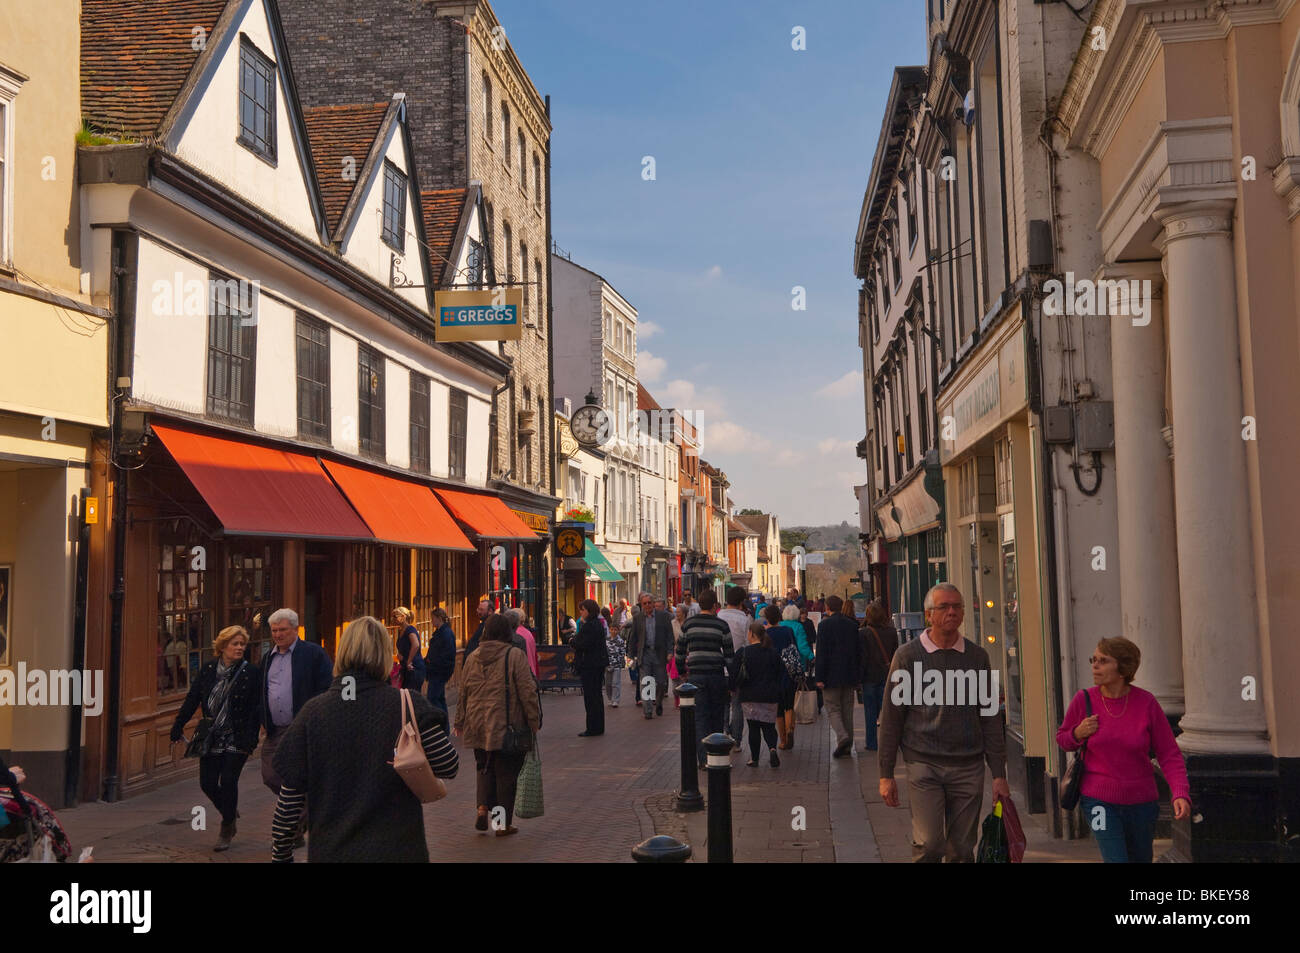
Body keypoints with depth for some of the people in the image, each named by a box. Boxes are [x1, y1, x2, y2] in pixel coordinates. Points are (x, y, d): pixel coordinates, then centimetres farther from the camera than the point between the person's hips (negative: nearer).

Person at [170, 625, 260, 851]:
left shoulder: (250, 673, -6)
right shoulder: (207, 671, 5)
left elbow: (254, 710, -8)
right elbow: (192, 700, 10)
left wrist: (249, 740, -15)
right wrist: (178, 727, 7)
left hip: (236, 739, -4)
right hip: (211, 739, 4)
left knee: (228, 781, -8)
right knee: (207, 783, 4)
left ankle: (227, 831, 11)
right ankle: (230, 812, 34)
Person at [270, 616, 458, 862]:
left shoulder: (312, 711, -5)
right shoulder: (408, 705, -11)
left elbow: (290, 795, -2)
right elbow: (449, 767, -7)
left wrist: (280, 855, 9)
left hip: (328, 851, 2)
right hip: (397, 850, -2)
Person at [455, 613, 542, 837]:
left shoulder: (473, 658, 6)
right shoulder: (515, 655, -9)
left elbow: (463, 692, 13)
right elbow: (527, 691, -11)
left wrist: (460, 721, 24)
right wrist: (534, 720, -3)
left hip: (478, 726, 4)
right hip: (507, 726, -4)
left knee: (485, 768, 20)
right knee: (507, 773, 5)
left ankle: (483, 807, 1)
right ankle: (504, 824, 10)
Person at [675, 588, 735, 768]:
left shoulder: (688, 623, 2)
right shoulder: (721, 625, -3)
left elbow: (680, 650, 8)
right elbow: (729, 654, -2)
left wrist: (681, 670, 23)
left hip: (696, 675, 0)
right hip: (717, 676, 0)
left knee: (699, 717, 1)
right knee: (716, 716, 14)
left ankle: (703, 758, -7)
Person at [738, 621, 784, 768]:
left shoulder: (745, 652, -10)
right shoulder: (774, 652, 3)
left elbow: (743, 676, -14)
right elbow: (781, 673, 7)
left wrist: (735, 687, 3)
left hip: (750, 696, -3)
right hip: (770, 696, 3)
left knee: (753, 727, 6)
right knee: (769, 726, 10)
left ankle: (754, 758, 9)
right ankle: (772, 748, -16)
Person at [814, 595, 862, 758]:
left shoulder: (825, 624, -9)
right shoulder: (852, 624, 8)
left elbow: (821, 653, -13)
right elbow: (858, 652, 10)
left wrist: (819, 678, -11)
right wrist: (858, 677, 15)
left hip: (831, 676, -5)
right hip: (849, 675, 5)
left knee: (833, 709, 2)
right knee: (847, 710, 11)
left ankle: (842, 737, -20)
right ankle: (847, 745, 14)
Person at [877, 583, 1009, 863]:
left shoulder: (977, 656, 8)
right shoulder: (908, 655, 0)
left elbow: (991, 718, 11)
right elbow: (891, 717, 2)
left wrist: (999, 774, 6)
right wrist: (886, 774, 0)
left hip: (968, 767, 3)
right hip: (924, 766, -2)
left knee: (962, 850, 6)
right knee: (929, 845, -12)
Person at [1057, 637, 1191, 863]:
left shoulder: (1146, 702, -9)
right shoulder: (1084, 700, -8)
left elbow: (1169, 753, -7)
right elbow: (1062, 739, 9)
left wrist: (1180, 794, -21)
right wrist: (1078, 734, -14)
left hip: (1140, 801, 2)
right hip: (1099, 799, -1)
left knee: (1140, 859, 19)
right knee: (1116, 859, -14)